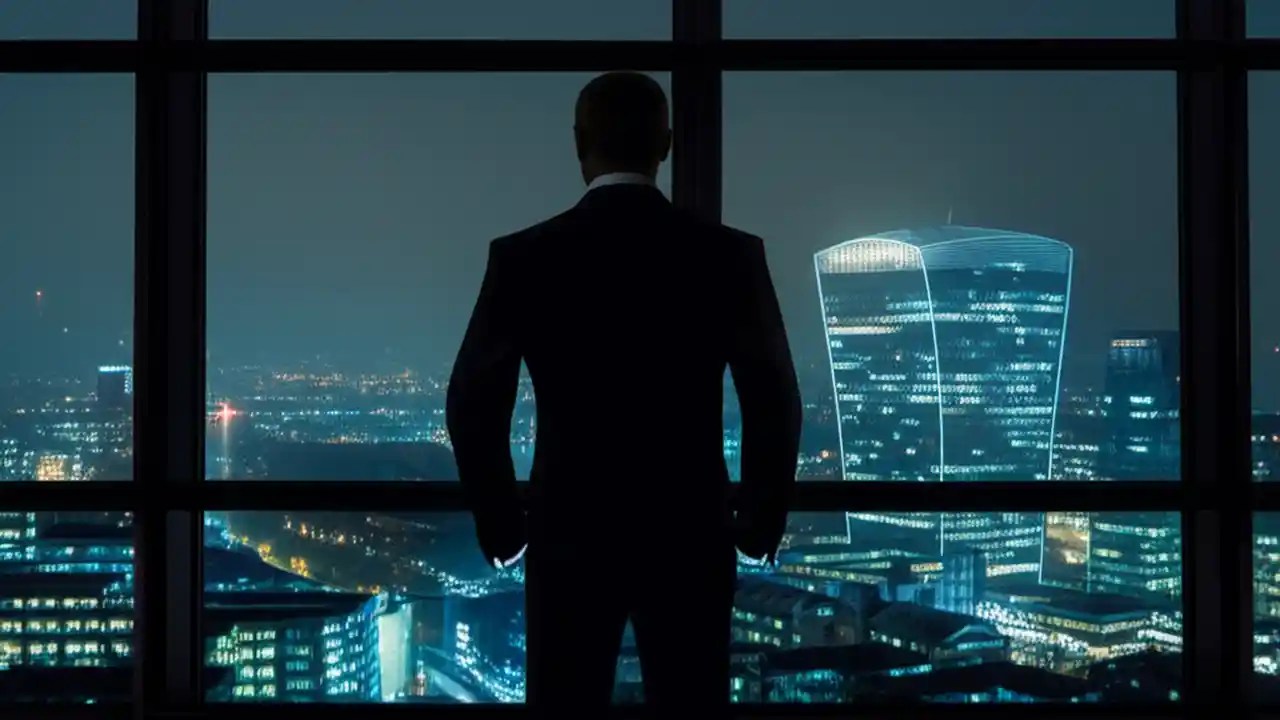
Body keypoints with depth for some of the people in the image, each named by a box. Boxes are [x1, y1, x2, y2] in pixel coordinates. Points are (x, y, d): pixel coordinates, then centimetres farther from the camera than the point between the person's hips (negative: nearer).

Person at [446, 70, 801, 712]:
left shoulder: (521, 256, -6)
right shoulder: (729, 254, -5)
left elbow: (472, 404, -3)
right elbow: (774, 401, -3)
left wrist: (500, 527, 9)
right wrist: (761, 524, 9)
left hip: (568, 537, 0)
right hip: (690, 537, 0)